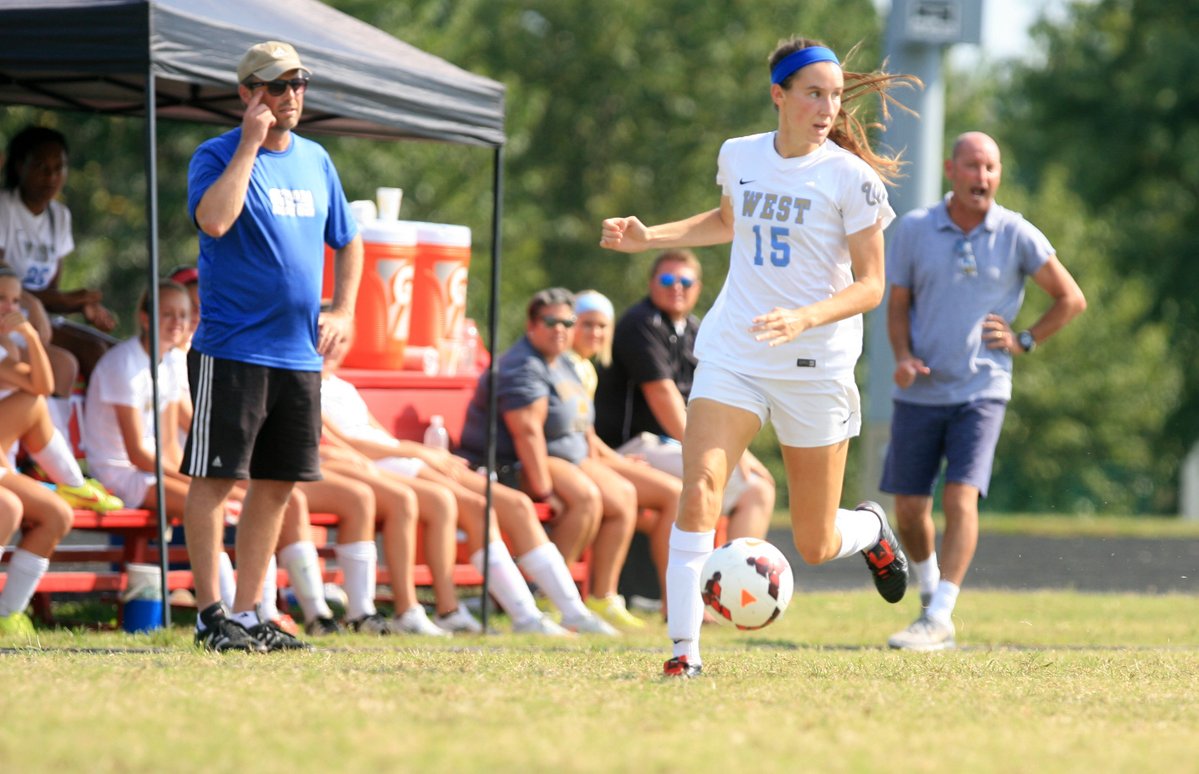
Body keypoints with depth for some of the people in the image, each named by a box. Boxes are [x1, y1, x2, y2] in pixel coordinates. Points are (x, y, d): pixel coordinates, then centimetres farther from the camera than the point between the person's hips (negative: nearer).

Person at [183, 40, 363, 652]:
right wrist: (250, 145, -19)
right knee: (214, 479, -5)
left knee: (276, 484, 8)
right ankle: (210, 615, -1)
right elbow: (214, 220, -26)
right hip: (231, 352, -7)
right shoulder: (218, 155, -5)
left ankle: (247, 613, 14)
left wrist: (343, 311, 10)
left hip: (299, 353, 7)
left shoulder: (316, 161, 14)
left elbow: (347, 241, 25)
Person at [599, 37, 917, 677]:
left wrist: (804, 319, -27)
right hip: (732, 354, 3)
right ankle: (684, 648, -18)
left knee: (814, 546, 7)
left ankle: (871, 530, 44)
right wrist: (648, 237, 14)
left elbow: (870, 285, -10)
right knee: (699, 490, -21)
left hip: (816, 367, -2)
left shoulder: (851, 178, -9)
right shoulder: (739, 156, 3)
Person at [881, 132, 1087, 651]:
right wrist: (903, 356, -8)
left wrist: (1024, 341, 1)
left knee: (961, 497, -17)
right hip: (920, 392, 2)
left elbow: (1071, 299, 8)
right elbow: (897, 305, 9)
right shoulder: (915, 229, 1)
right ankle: (929, 588, 32)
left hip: (981, 389, -2)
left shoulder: (1016, 235, -2)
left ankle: (938, 619, -18)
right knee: (909, 507, 4)